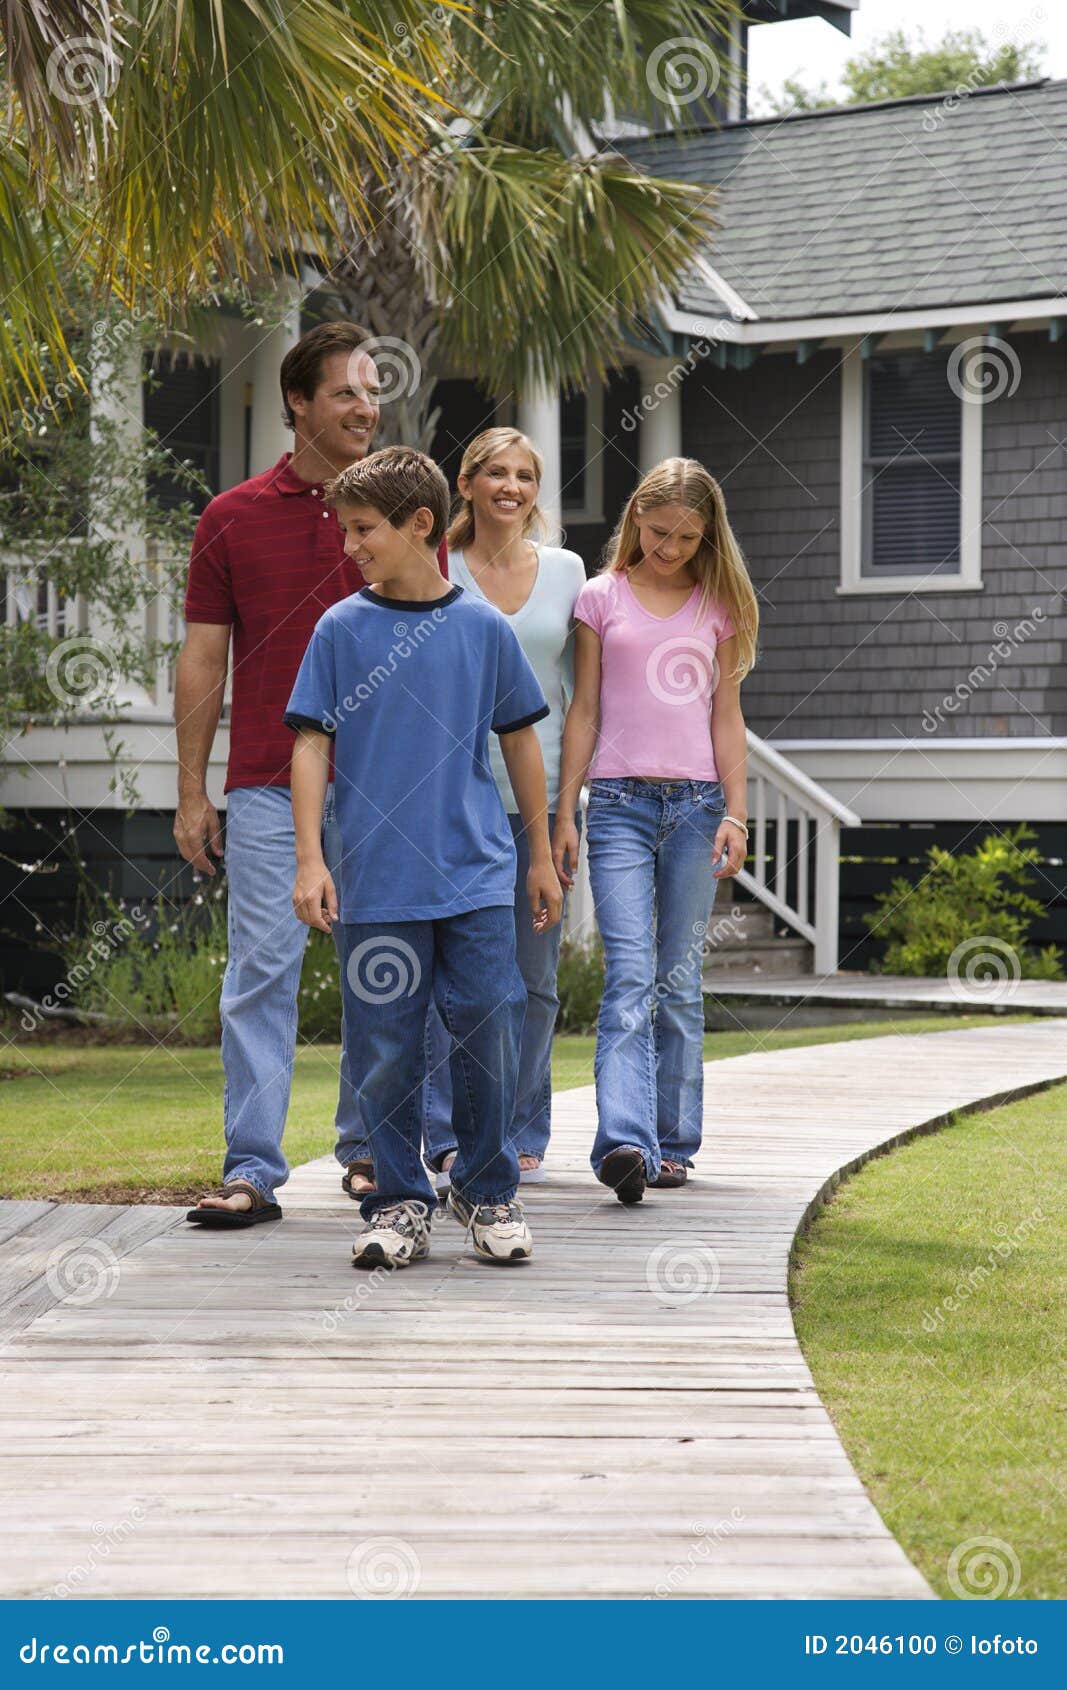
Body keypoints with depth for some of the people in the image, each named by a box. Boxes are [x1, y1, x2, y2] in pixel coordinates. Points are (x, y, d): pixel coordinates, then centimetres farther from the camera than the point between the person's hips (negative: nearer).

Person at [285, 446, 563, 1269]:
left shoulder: (484, 627, 4)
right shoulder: (342, 629, 2)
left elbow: (520, 740, 12)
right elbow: (312, 745, 2)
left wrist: (543, 856, 15)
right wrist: (310, 859, -6)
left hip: (478, 876, 0)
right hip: (377, 883, 0)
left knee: (490, 1038, 0)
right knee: (385, 1049, 3)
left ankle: (489, 1193, 18)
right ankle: (401, 1204, 16)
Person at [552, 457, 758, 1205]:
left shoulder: (719, 604, 11)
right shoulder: (602, 597, 7)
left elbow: (726, 715, 11)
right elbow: (584, 711, 7)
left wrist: (735, 814, 3)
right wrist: (565, 814, 3)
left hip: (696, 805, 2)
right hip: (621, 804, -2)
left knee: (681, 982, 5)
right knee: (630, 976, -14)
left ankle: (673, 1143, 11)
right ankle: (624, 1141, -25)